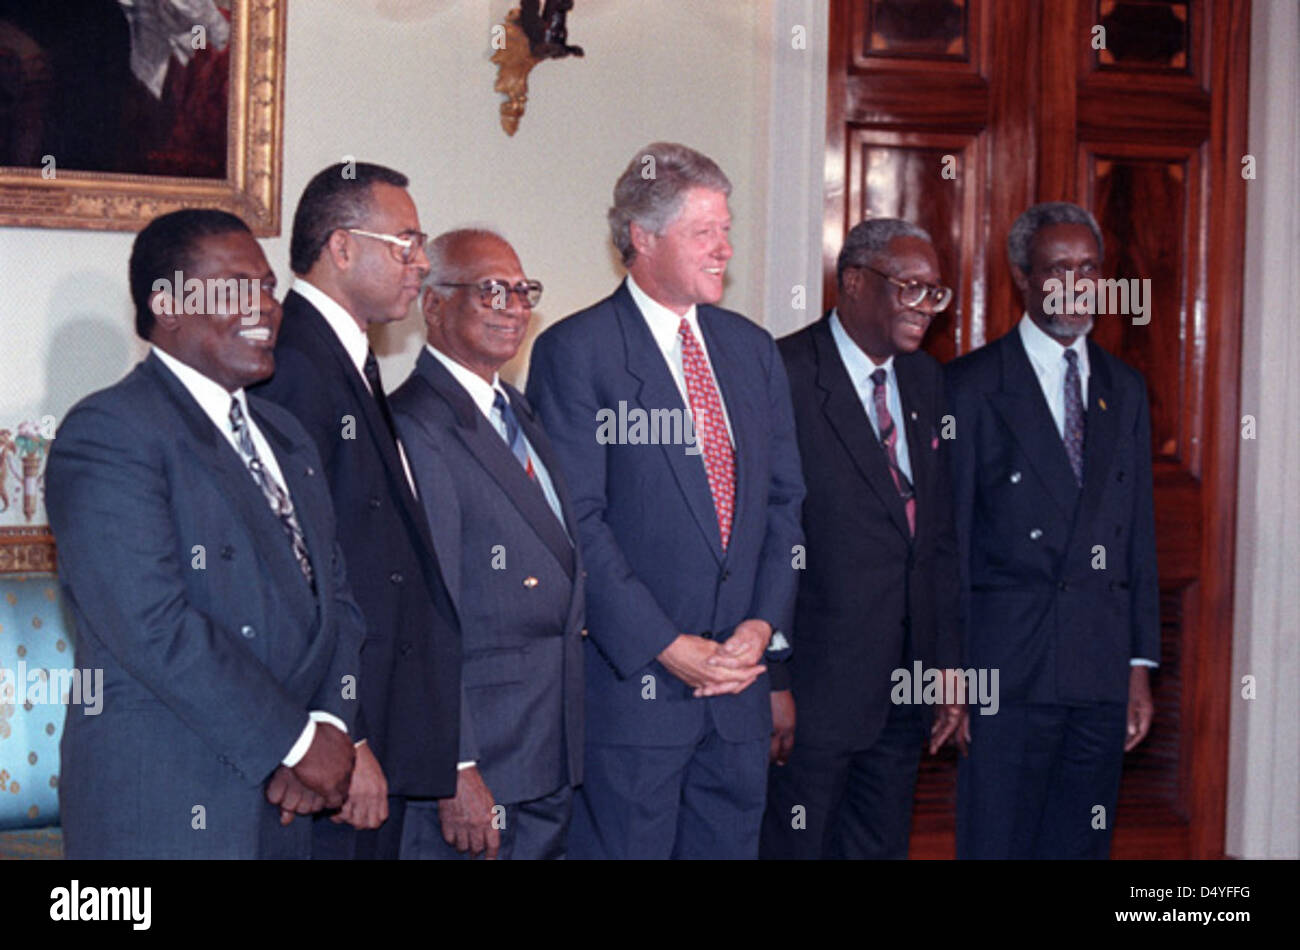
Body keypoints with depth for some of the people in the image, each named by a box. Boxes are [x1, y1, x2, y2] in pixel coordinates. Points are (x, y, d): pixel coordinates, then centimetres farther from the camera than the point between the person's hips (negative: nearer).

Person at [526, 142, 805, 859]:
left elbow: (784, 499, 13)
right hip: (630, 681, -6)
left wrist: (762, 625, -1)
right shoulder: (575, 351, -7)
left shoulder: (752, 349, 13)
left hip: (739, 677, 6)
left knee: (730, 845, 10)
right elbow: (576, 522, -12)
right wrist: (669, 649, -15)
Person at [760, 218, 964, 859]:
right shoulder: (785, 375, -12)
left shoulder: (925, 380, 12)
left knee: (882, 846, 14)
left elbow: (940, 533, 15)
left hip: (906, 683, 7)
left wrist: (946, 663, 11)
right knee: (796, 844, 2)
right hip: (816, 680, -7)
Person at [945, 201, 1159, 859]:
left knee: (1081, 846, 10)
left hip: (1102, 679, 5)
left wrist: (1140, 666, 9)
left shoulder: (1124, 390, 14)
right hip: (1006, 670, -5)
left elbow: (1139, 532, 14)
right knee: (996, 844, -2)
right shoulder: (972, 385, -2)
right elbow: (948, 536, -4)